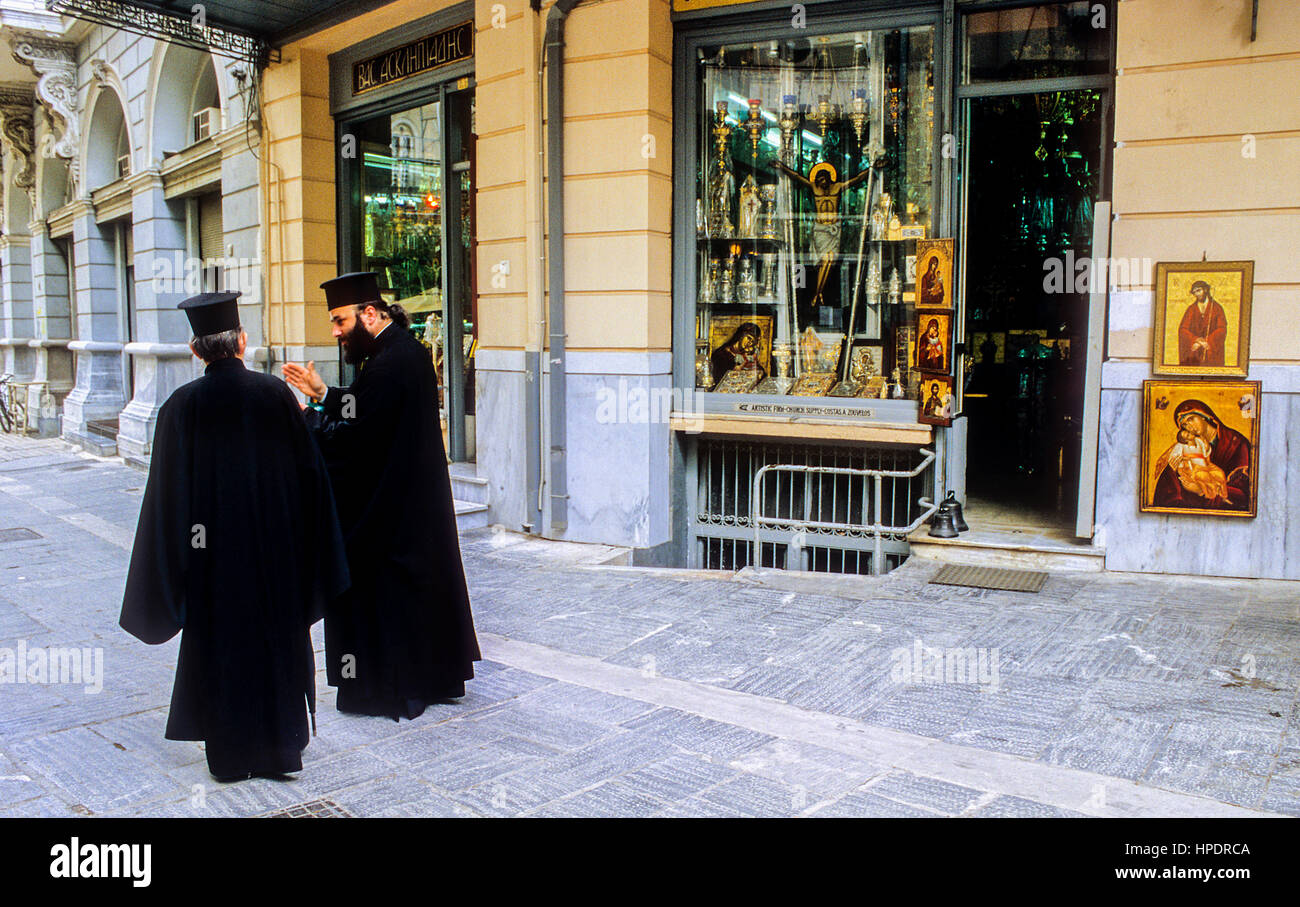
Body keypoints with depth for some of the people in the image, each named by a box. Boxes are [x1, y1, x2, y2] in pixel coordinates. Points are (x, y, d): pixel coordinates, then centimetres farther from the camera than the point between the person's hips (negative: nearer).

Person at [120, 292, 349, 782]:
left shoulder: (183, 404, -7)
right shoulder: (276, 393, -5)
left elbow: (168, 486, -5)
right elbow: (308, 467, -2)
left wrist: (177, 560, 2)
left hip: (213, 546, -1)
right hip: (274, 541, 1)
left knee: (220, 645, 10)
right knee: (277, 640, 12)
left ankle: (231, 755, 19)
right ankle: (279, 749, 19)